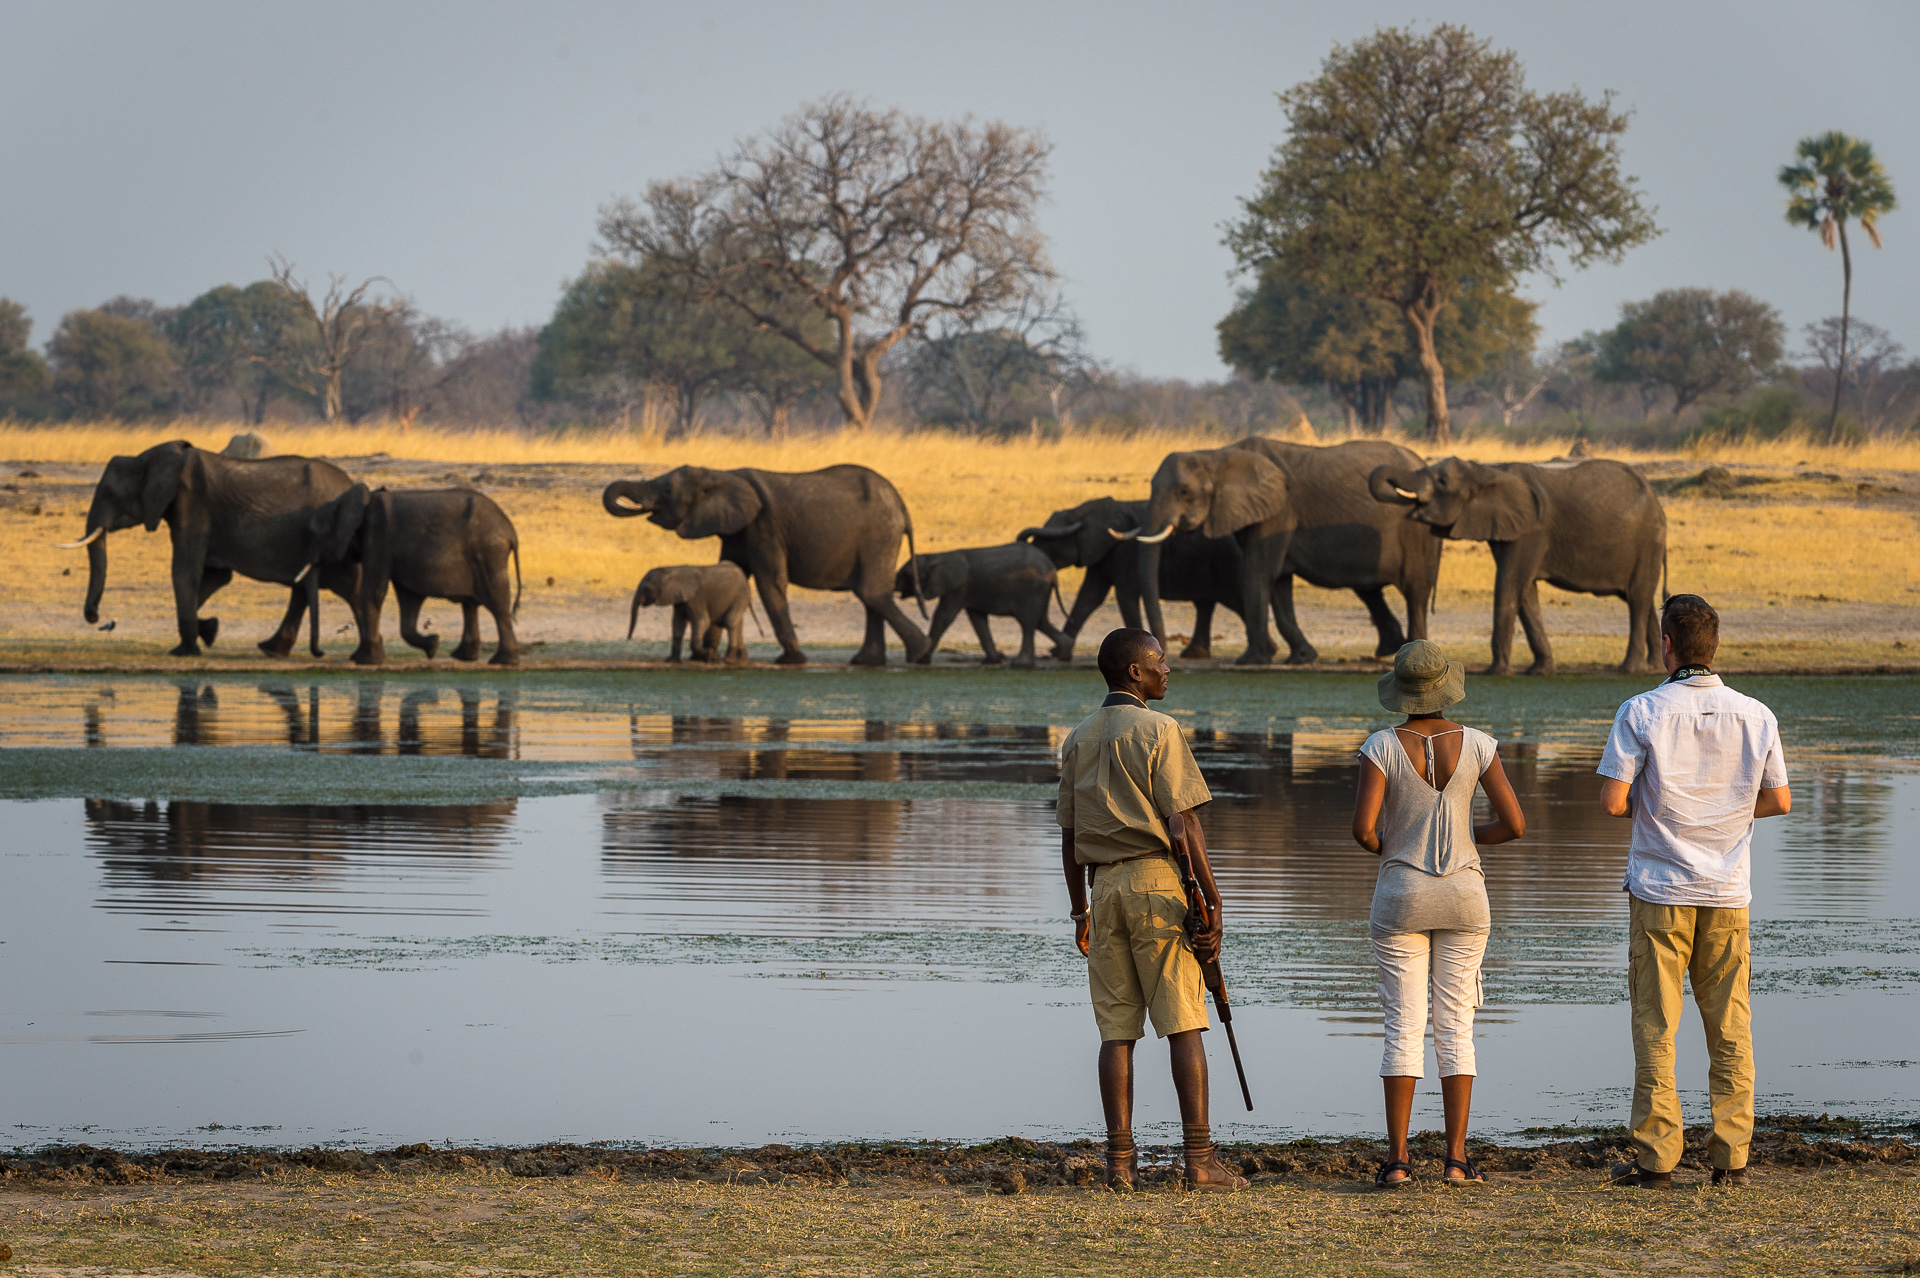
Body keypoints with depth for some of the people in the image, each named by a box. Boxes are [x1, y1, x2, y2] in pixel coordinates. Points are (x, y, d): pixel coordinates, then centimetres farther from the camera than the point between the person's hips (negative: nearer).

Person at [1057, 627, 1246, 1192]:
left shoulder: (1077, 741, 13)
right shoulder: (1158, 731, -6)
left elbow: (1069, 836, 15)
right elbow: (1184, 826, -11)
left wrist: (1080, 912, 21)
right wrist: (1213, 902, -9)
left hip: (1104, 885, 5)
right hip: (1158, 879, -5)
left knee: (1117, 1029, 5)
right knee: (1183, 1024, -5)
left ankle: (1120, 1160, 1)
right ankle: (1200, 1159, -8)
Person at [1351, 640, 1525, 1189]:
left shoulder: (1383, 747, -10)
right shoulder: (1476, 745, -5)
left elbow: (1363, 829, -16)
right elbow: (1515, 823, -6)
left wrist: (1385, 847, 9)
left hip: (1400, 896, -1)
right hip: (1462, 894, 1)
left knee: (1404, 1026, 1)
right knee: (1456, 1026, 5)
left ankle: (1397, 1159, -3)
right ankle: (1457, 1159, 1)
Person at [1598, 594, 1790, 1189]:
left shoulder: (1642, 713, -11)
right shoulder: (1756, 716, -2)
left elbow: (1613, 801, -14)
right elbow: (1778, 801, 6)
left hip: (1660, 893, -3)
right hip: (1727, 893, 3)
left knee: (1655, 1027, 3)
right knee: (1729, 1028, 8)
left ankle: (1656, 1157, 2)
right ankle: (1731, 1157, 6)